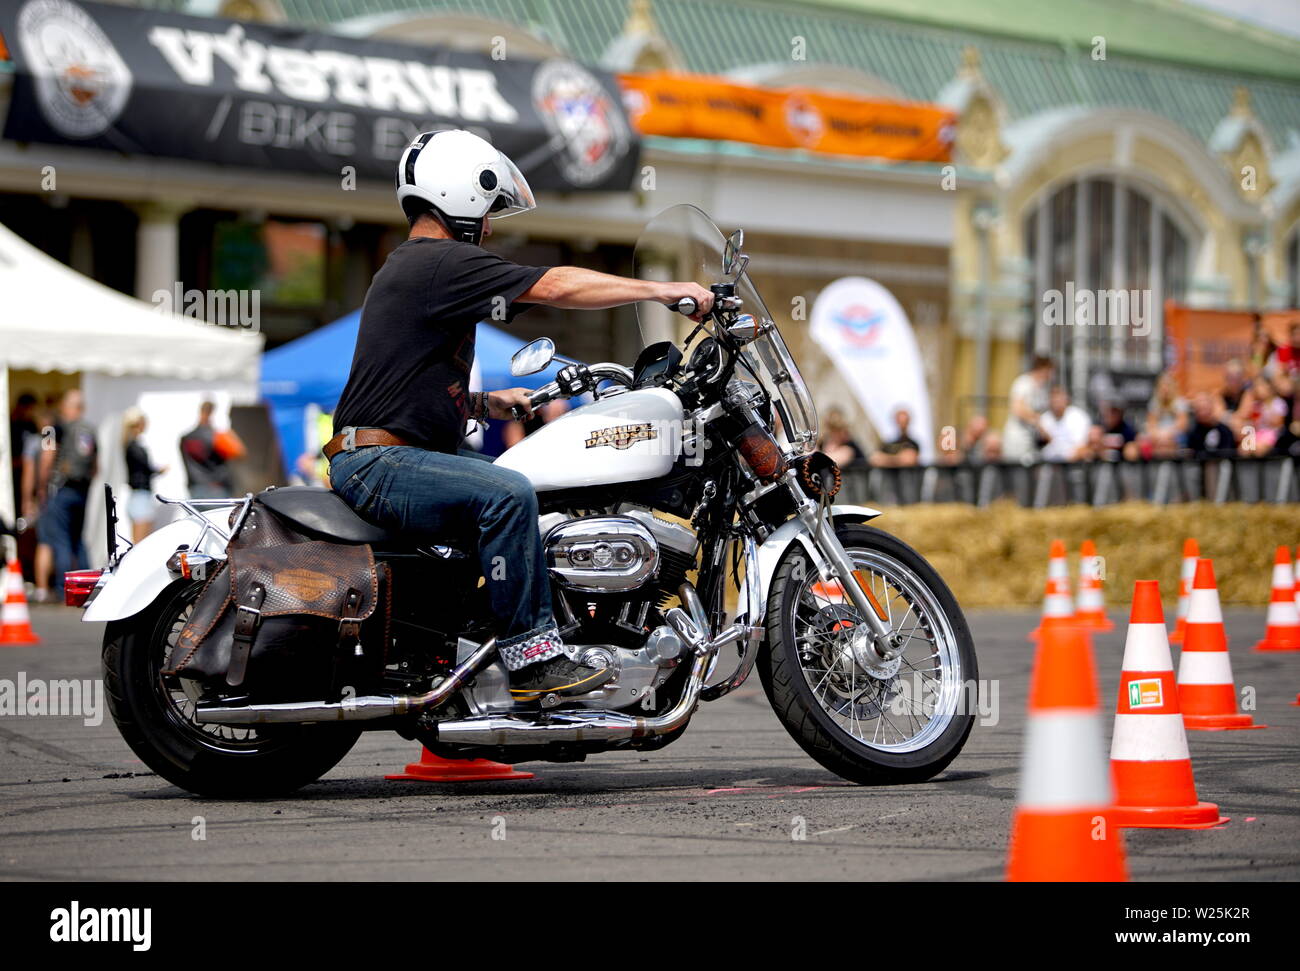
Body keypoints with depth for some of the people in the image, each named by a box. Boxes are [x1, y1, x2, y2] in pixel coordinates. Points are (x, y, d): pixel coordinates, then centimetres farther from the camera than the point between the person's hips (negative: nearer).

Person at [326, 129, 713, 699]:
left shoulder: (409, 267, 24)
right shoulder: (441, 262, -11)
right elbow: (555, 287, -18)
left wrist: (486, 403, 15)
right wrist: (662, 291, -14)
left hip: (392, 456, 11)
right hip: (377, 461, -11)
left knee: (516, 495, 18)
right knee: (507, 494, -30)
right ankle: (532, 658, -26)